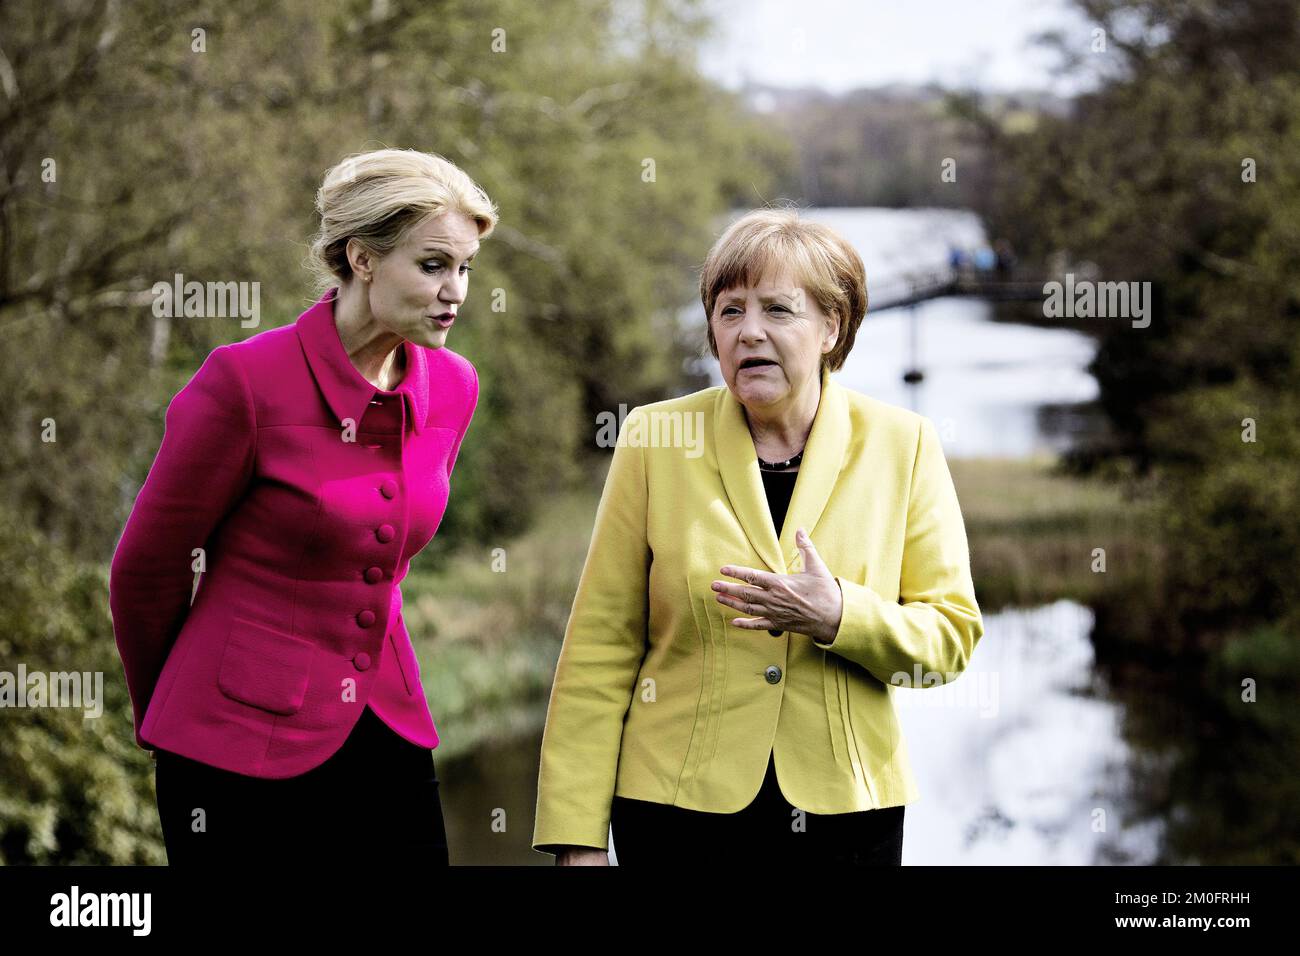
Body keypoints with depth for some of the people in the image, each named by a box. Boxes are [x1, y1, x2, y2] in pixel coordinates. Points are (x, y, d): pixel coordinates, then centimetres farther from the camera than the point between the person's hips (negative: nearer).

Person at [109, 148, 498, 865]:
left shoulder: (452, 388, 2)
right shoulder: (245, 381, -15)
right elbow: (144, 569, -3)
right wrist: (157, 717, 10)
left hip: (387, 740, 5)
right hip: (243, 750, -5)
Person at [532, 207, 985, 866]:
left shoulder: (902, 445, 0)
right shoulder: (654, 439, -2)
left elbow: (953, 637, 0)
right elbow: (601, 645, -2)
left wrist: (838, 617, -19)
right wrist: (579, 837, -6)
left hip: (845, 810, 1)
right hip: (680, 809, 0)